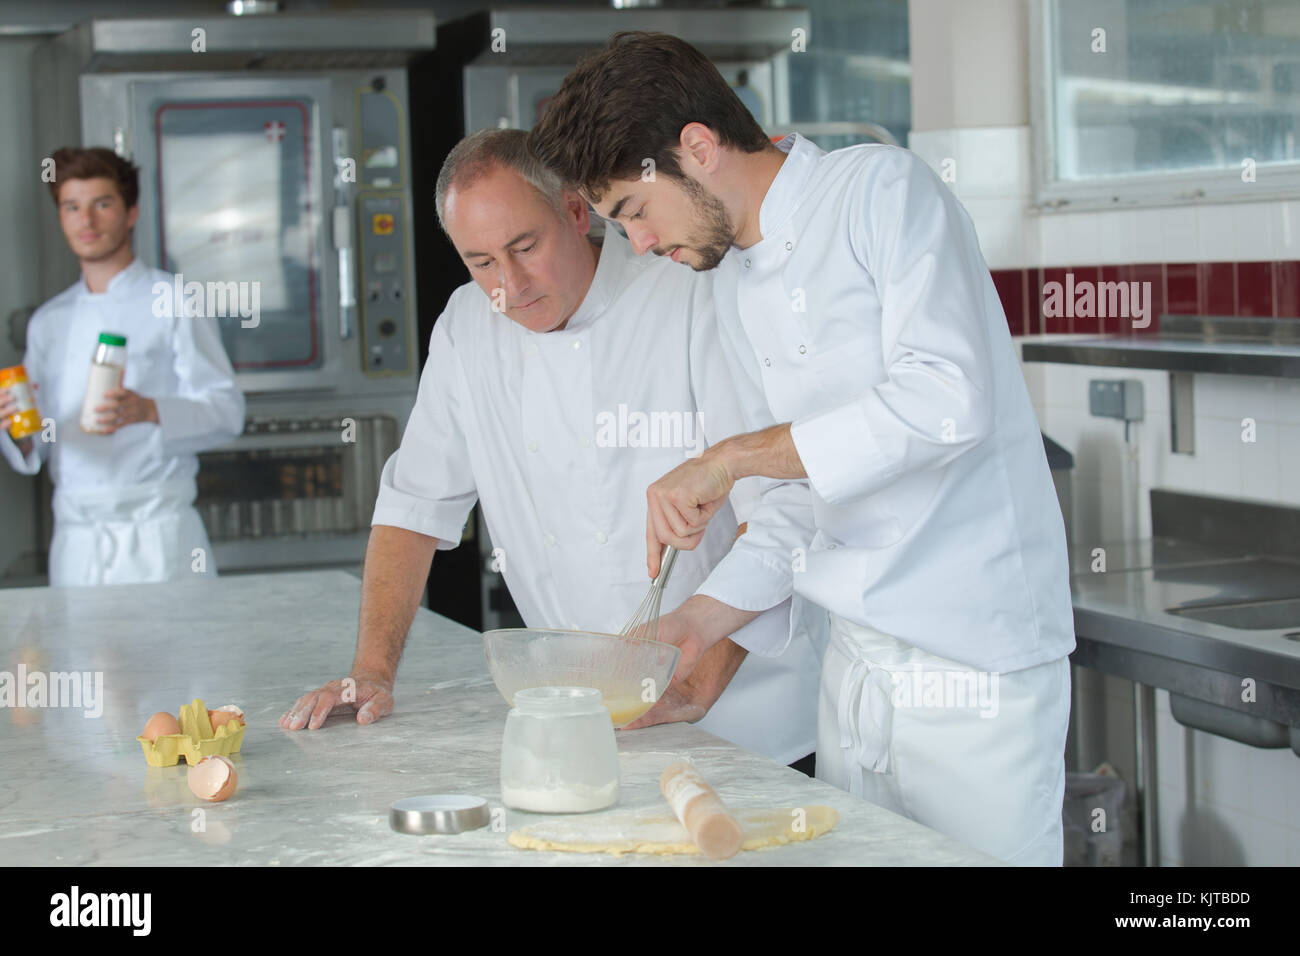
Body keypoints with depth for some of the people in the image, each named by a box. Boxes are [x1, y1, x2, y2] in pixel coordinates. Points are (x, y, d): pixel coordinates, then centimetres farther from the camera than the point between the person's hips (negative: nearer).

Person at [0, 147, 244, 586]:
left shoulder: (171, 303, 3)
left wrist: (149, 411, -22)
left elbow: (227, 411, -6)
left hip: (157, 533, -4)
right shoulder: (48, 322, 19)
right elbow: (37, 448, 19)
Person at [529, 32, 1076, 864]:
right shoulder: (735, 283, 15)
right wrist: (701, 622, 7)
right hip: (856, 663, 7)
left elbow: (946, 399, -24)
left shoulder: (884, 191, -9)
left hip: (975, 663, -7)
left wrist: (731, 457, -20)